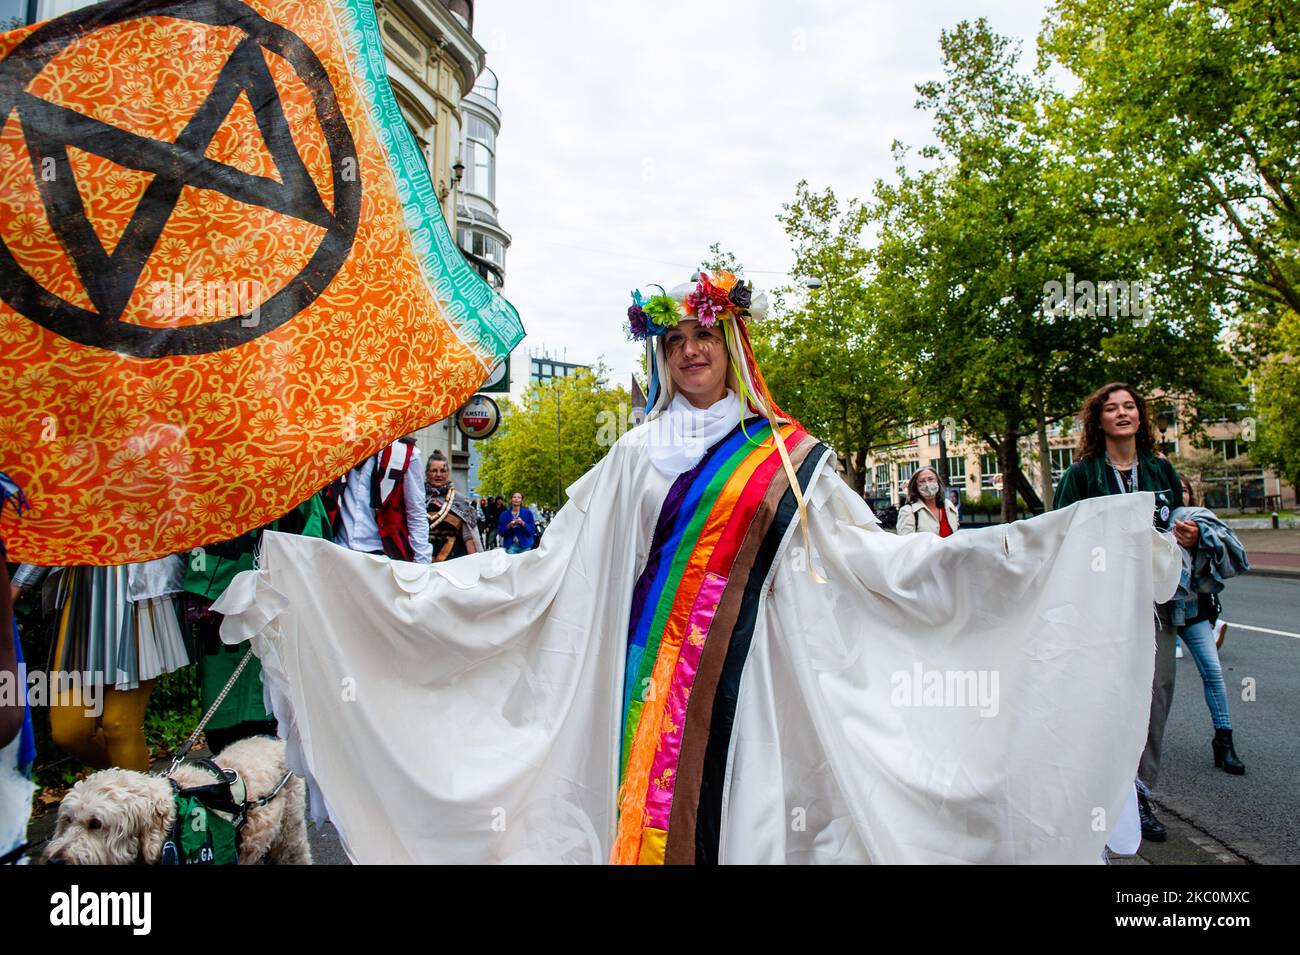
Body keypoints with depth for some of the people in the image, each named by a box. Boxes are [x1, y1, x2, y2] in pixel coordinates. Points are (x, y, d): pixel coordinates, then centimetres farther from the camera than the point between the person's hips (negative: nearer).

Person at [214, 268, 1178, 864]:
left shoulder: (786, 456, 5)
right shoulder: (636, 457, 9)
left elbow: (875, 555, 0)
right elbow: (539, 568, 5)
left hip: (748, 671, -1)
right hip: (652, 670, 2)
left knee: (742, 807, -3)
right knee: (652, 797, 0)